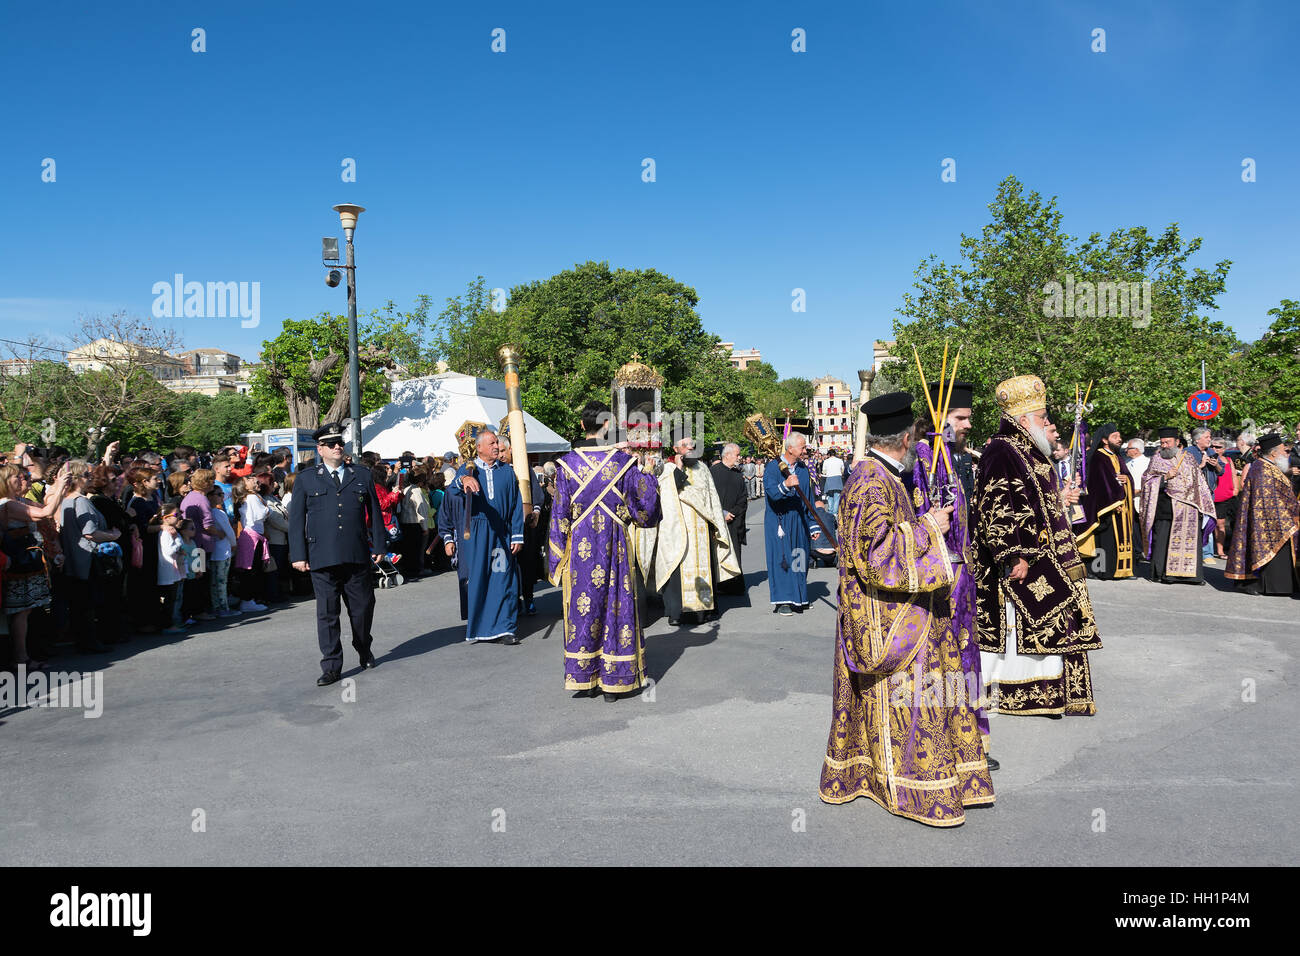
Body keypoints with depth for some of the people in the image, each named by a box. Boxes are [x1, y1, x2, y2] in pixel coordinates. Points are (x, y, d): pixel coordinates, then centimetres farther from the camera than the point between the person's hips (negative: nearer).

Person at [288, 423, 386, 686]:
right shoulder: (306, 478, 7)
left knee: (363, 607, 9)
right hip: (322, 558, -1)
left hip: (358, 557, 2)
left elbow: (375, 513, 14)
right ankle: (331, 666, 10)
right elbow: (296, 519, 5)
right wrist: (298, 555, -1)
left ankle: (364, 650, 34)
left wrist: (378, 546, 9)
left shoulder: (363, 476, 12)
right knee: (326, 613, 1)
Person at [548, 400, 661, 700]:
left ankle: (584, 679, 17)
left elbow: (559, 514, -2)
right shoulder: (624, 461, -6)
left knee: (582, 607, 9)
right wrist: (649, 476, 19)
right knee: (616, 606, 7)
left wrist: (556, 560, 5)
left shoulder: (567, 463, -5)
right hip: (615, 548, 0)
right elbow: (643, 507, 1)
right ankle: (614, 681, 12)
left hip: (579, 548, 1)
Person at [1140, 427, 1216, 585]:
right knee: (1163, 539, -6)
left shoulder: (1188, 457, 13)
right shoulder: (1157, 460, 6)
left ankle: (1191, 573, 4)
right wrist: (1165, 477, -12)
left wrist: (1202, 504, 11)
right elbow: (1147, 481, 2)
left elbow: (1198, 481, 17)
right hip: (1165, 506, -2)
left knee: (1190, 539, -1)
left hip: (1188, 508, 2)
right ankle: (1163, 573, 1)